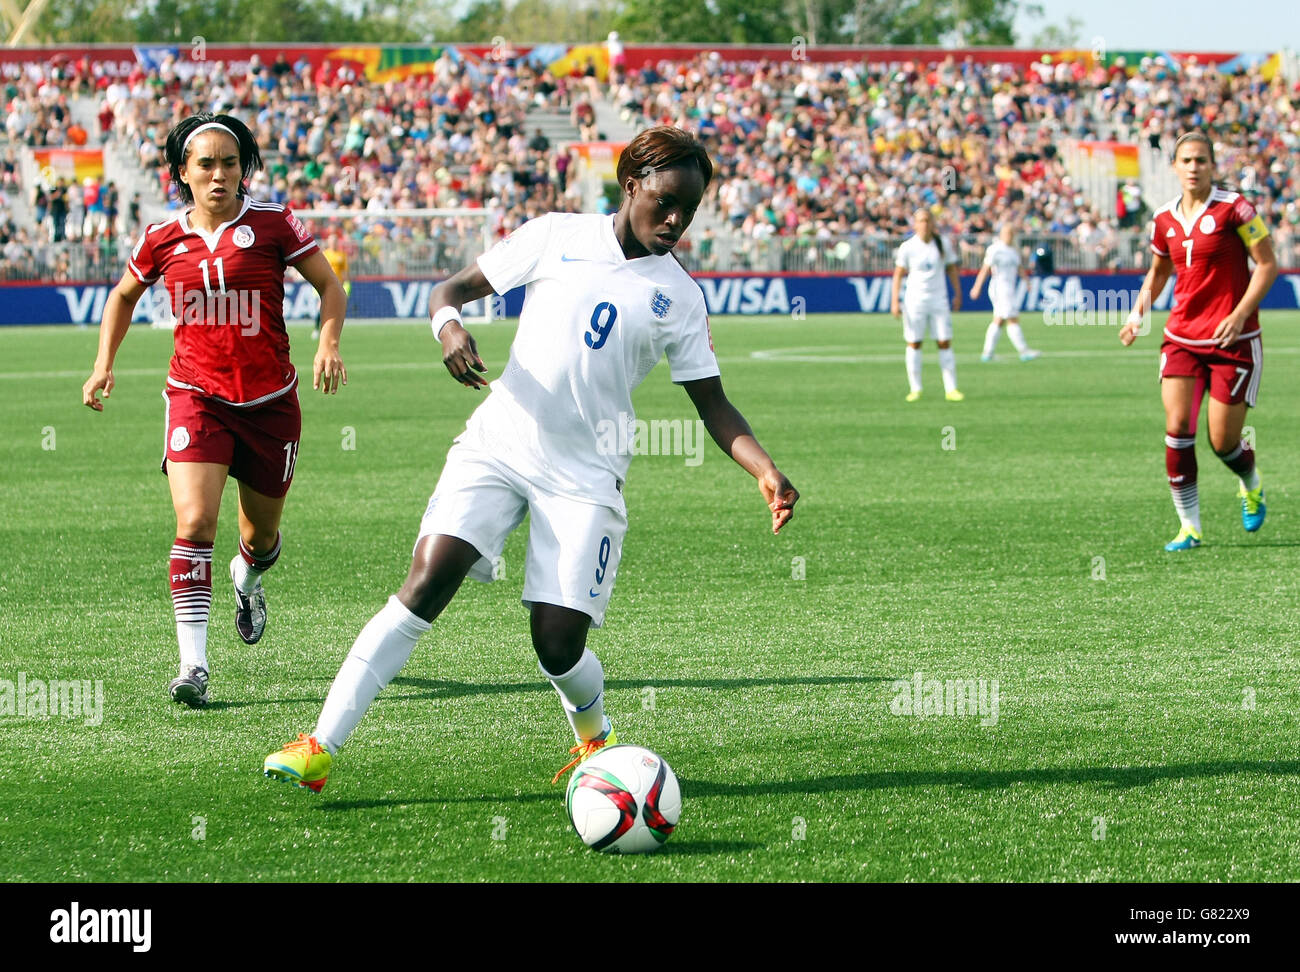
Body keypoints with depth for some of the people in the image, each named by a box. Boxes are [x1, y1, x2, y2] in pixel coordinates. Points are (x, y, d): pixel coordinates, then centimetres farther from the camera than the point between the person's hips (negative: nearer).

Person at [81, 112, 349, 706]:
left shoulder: (272, 224, -6)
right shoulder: (162, 239, 1)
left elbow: (329, 286, 2)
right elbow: (124, 294, 20)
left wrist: (328, 344, -15)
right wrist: (104, 363, 10)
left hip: (269, 401, 0)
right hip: (196, 396, 0)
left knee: (261, 536, 15)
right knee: (194, 522, -21)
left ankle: (247, 580, 54)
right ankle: (193, 666, -21)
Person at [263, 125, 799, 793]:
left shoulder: (678, 296, 7)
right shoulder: (557, 236, 4)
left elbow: (712, 406, 8)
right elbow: (451, 290, 7)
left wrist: (766, 471, -8)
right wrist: (449, 325, -17)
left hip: (585, 477, 1)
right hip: (499, 440, -1)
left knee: (559, 646, -10)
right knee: (428, 580, -21)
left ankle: (595, 738, 26)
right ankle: (321, 746, -19)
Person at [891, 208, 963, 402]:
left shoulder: (943, 245, 2)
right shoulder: (908, 247, -3)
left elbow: (951, 269, 13)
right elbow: (898, 274, 1)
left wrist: (957, 294, 8)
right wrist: (894, 301, -5)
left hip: (939, 300, 1)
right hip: (914, 301, -1)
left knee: (945, 343, -3)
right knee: (914, 344, 0)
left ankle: (951, 389, -1)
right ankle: (915, 389, 7)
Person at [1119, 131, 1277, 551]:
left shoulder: (1233, 208, -9)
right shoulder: (1164, 219, 6)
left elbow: (1267, 264, -8)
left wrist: (1239, 315, -19)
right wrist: (1138, 314, 7)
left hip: (1233, 340, -4)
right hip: (1182, 337, 4)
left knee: (1223, 441, -3)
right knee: (1177, 427, -12)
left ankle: (1251, 487, 33)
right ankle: (1189, 526, -1)